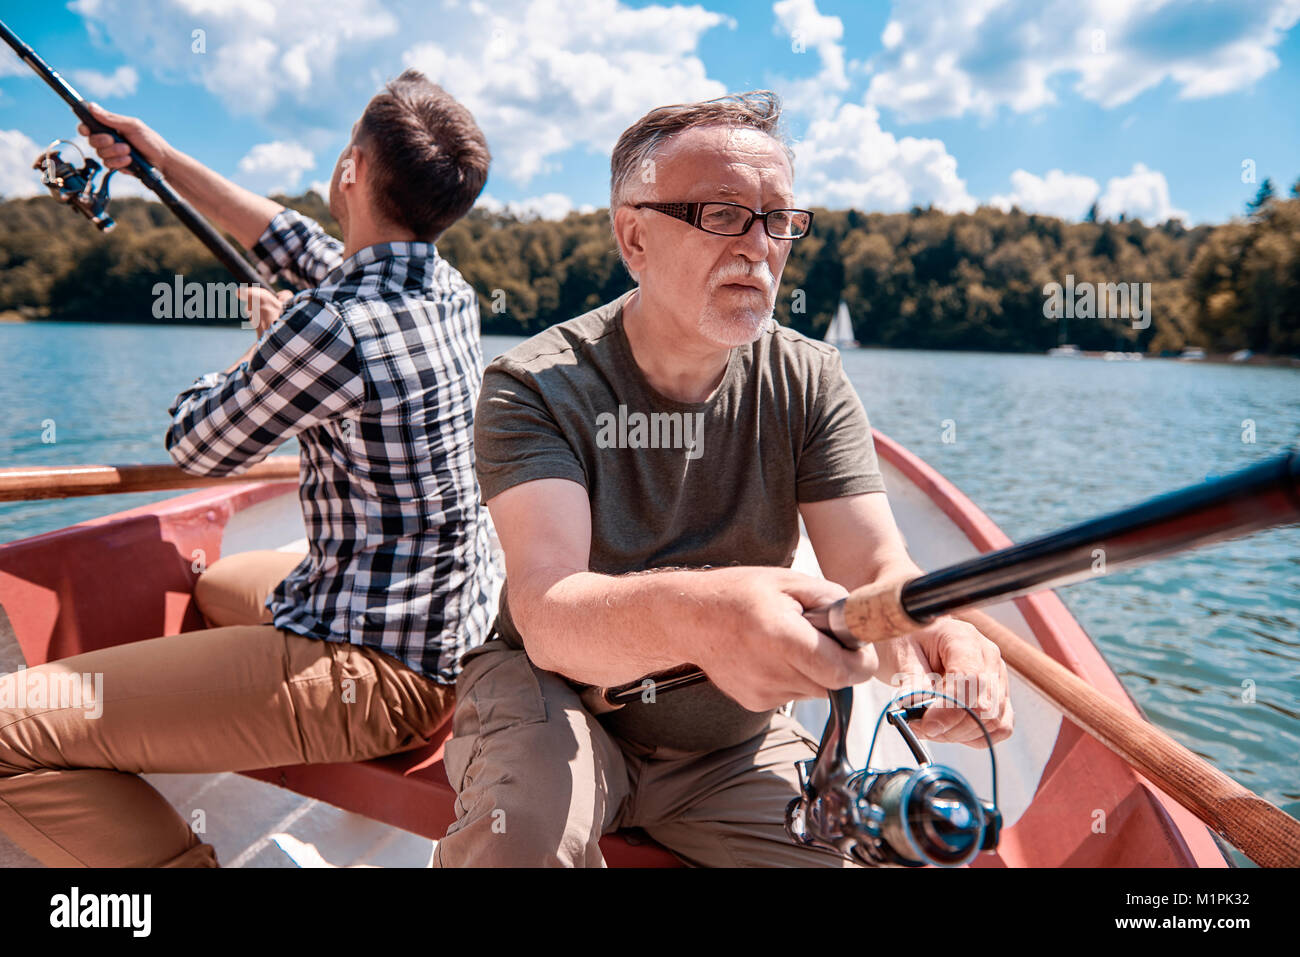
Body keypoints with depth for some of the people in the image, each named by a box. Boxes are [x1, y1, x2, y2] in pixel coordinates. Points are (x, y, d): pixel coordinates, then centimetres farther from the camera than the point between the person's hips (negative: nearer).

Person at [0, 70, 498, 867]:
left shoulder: (336, 328, -24)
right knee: (218, 583, 36)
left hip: (381, 674, -9)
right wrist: (163, 159, 31)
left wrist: (267, 343, 13)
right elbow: (300, 247, 20)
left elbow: (198, 445, -6)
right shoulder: (450, 290, 3)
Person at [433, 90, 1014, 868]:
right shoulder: (536, 388, -18)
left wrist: (924, 633, -40)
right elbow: (548, 613, -31)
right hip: (560, 704, -4)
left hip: (736, 745, 4)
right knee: (526, 824, -34)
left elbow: (876, 564, -14)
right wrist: (691, 615, -54)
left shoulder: (810, 384, -5)